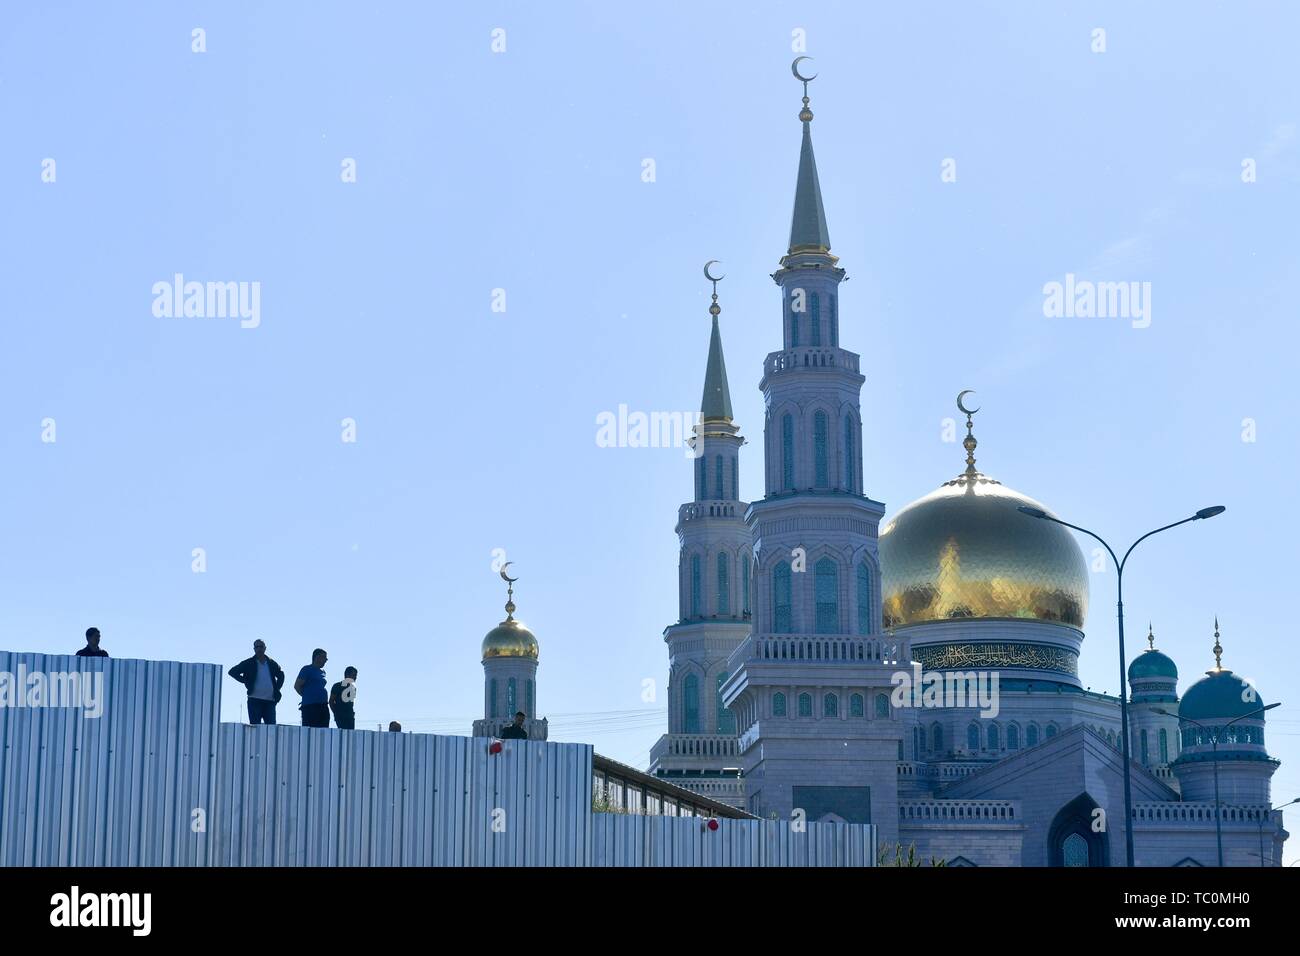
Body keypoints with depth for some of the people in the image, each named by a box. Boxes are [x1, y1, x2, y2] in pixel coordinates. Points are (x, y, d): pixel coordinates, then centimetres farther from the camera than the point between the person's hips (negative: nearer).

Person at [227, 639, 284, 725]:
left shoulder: (272, 664, 13)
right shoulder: (249, 663, 5)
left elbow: (281, 676, 28)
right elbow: (233, 671, 4)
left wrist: (277, 688, 13)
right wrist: (245, 681, -4)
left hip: (270, 701, 3)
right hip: (255, 700, -3)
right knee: (255, 727, -6)